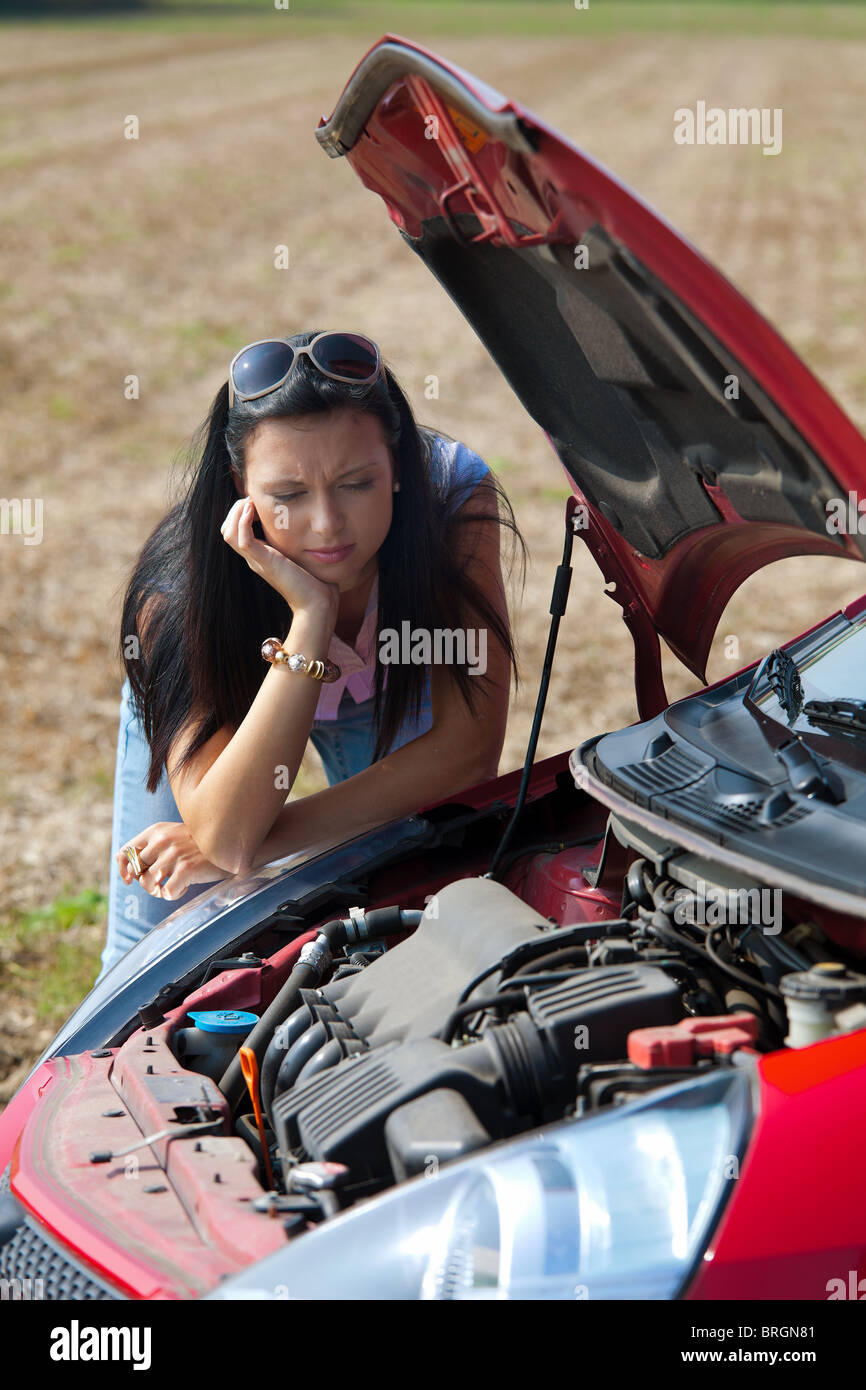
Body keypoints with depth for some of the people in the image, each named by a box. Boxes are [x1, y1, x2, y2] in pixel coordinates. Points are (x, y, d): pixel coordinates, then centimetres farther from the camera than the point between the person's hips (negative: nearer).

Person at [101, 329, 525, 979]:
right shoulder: (177, 590, -41)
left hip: (385, 683, 2)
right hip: (213, 692, -1)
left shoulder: (454, 493, -37)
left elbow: (469, 751, -36)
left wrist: (256, 844, -40)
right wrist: (310, 615, -56)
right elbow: (225, 834, -47)